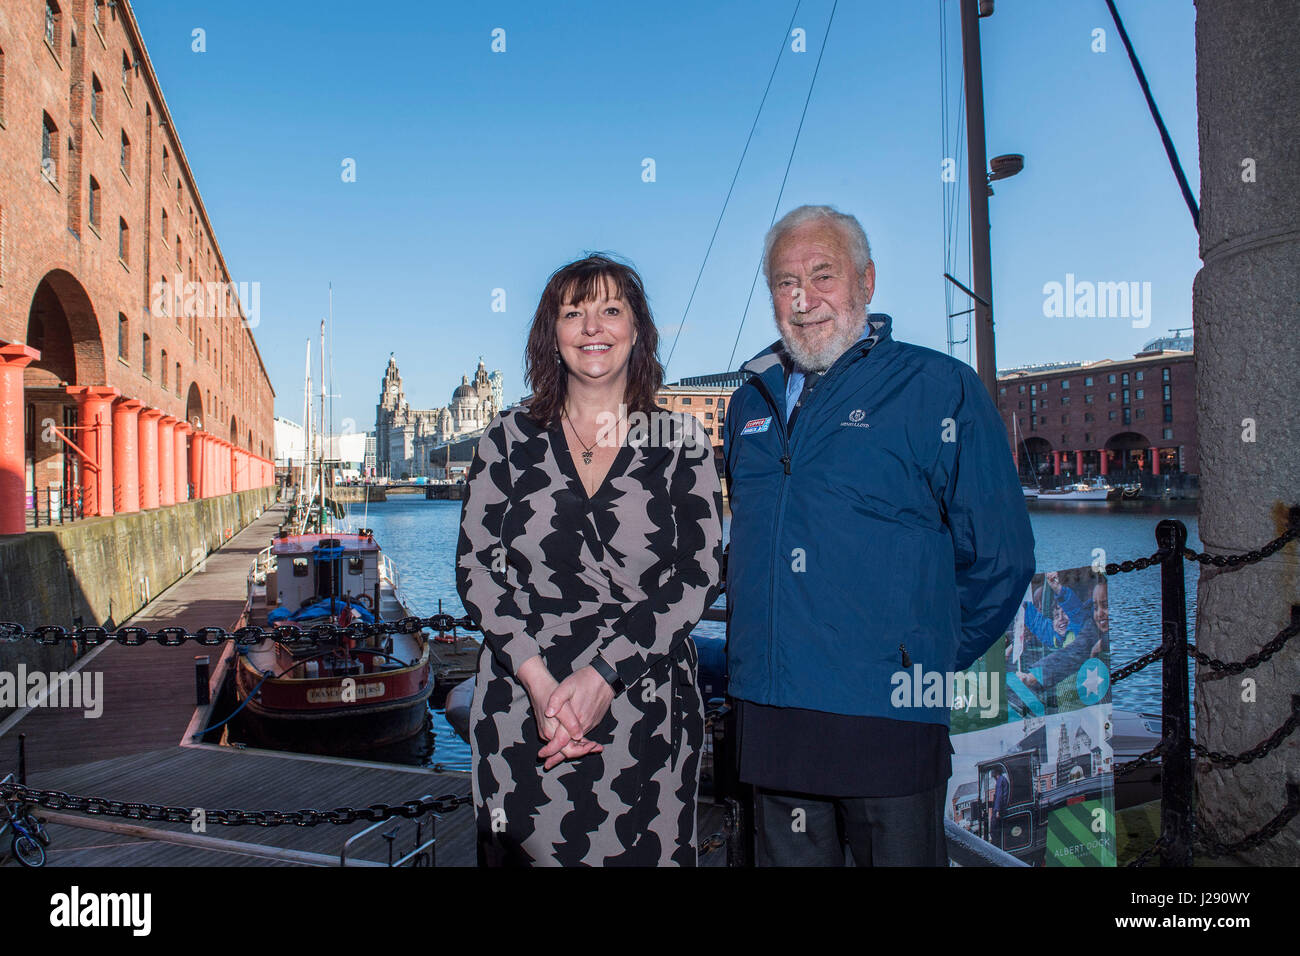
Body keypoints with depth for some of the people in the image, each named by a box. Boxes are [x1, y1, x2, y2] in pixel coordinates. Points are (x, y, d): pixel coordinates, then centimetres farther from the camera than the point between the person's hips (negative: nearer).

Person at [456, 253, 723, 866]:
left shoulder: (680, 442, 3)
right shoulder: (511, 438, 5)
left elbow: (700, 575, -4)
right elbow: (475, 567, 1)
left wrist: (602, 674, -14)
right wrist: (539, 680, -11)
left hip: (646, 718, 0)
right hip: (523, 708, 1)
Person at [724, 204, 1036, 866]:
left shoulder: (939, 389, -4)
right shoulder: (750, 402, 12)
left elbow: (1000, 558, -2)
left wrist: (929, 660, 3)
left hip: (888, 719, -4)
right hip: (766, 715, 5)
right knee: (788, 859, 16)